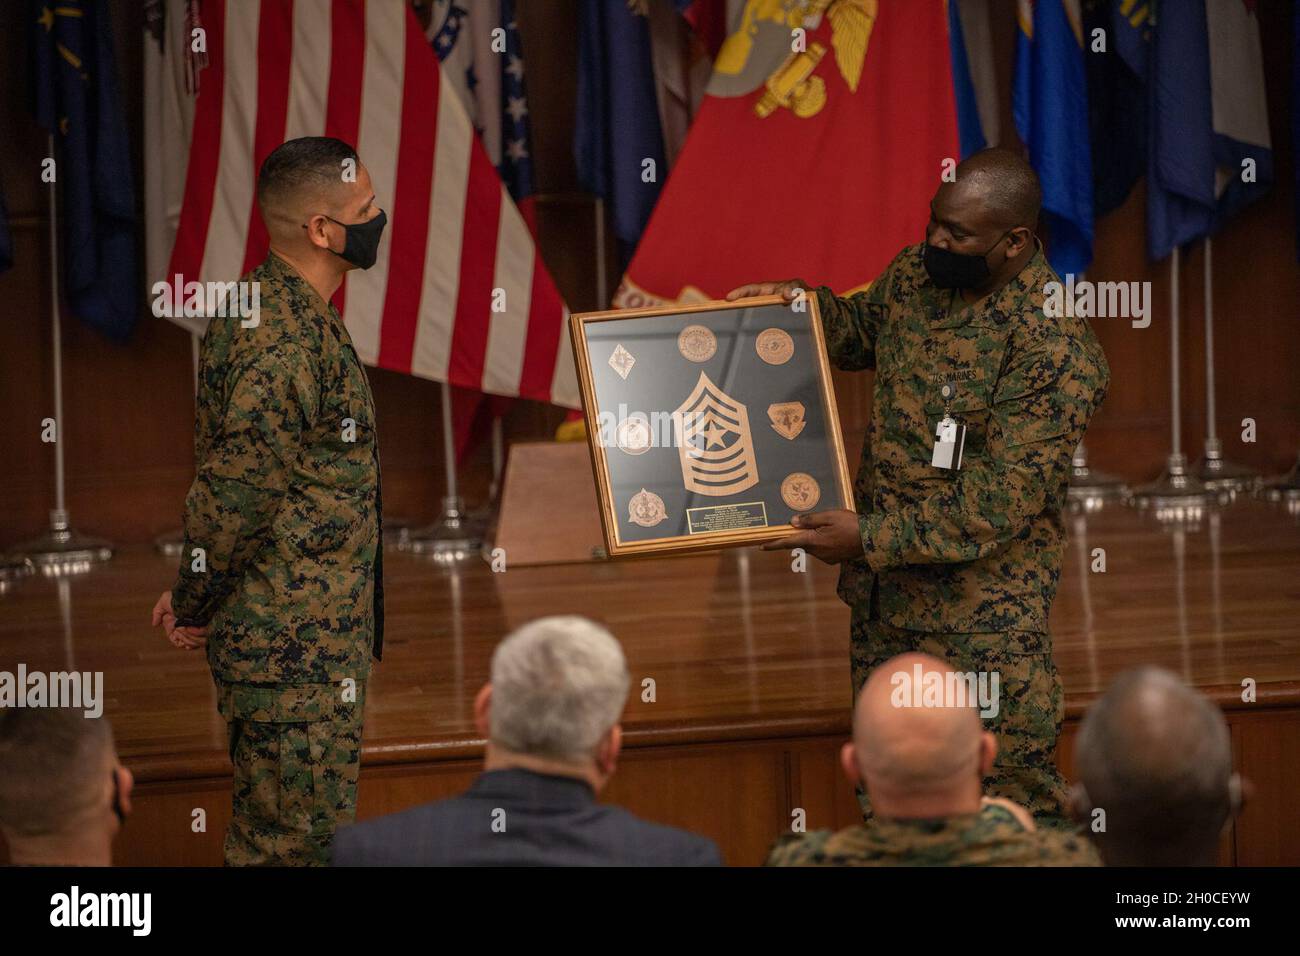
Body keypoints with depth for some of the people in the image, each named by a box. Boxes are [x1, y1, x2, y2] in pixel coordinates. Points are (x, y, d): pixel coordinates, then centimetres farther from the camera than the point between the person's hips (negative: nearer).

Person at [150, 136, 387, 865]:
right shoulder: (287, 341, -23)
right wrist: (197, 608, -10)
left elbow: (236, 487, 18)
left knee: (268, 832, 18)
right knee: (297, 840, -3)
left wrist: (198, 598, 15)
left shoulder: (273, 307, 12)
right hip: (298, 647, -10)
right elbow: (238, 492, -23)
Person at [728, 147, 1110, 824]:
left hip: (982, 611, -7)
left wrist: (870, 537, -22)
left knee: (1017, 795, -1)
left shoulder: (1054, 344, -22)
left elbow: (1001, 497, -23)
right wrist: (803, 303, 5)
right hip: (882, 591, 8)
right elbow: (863, 330, 26)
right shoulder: (915, 273, 2)